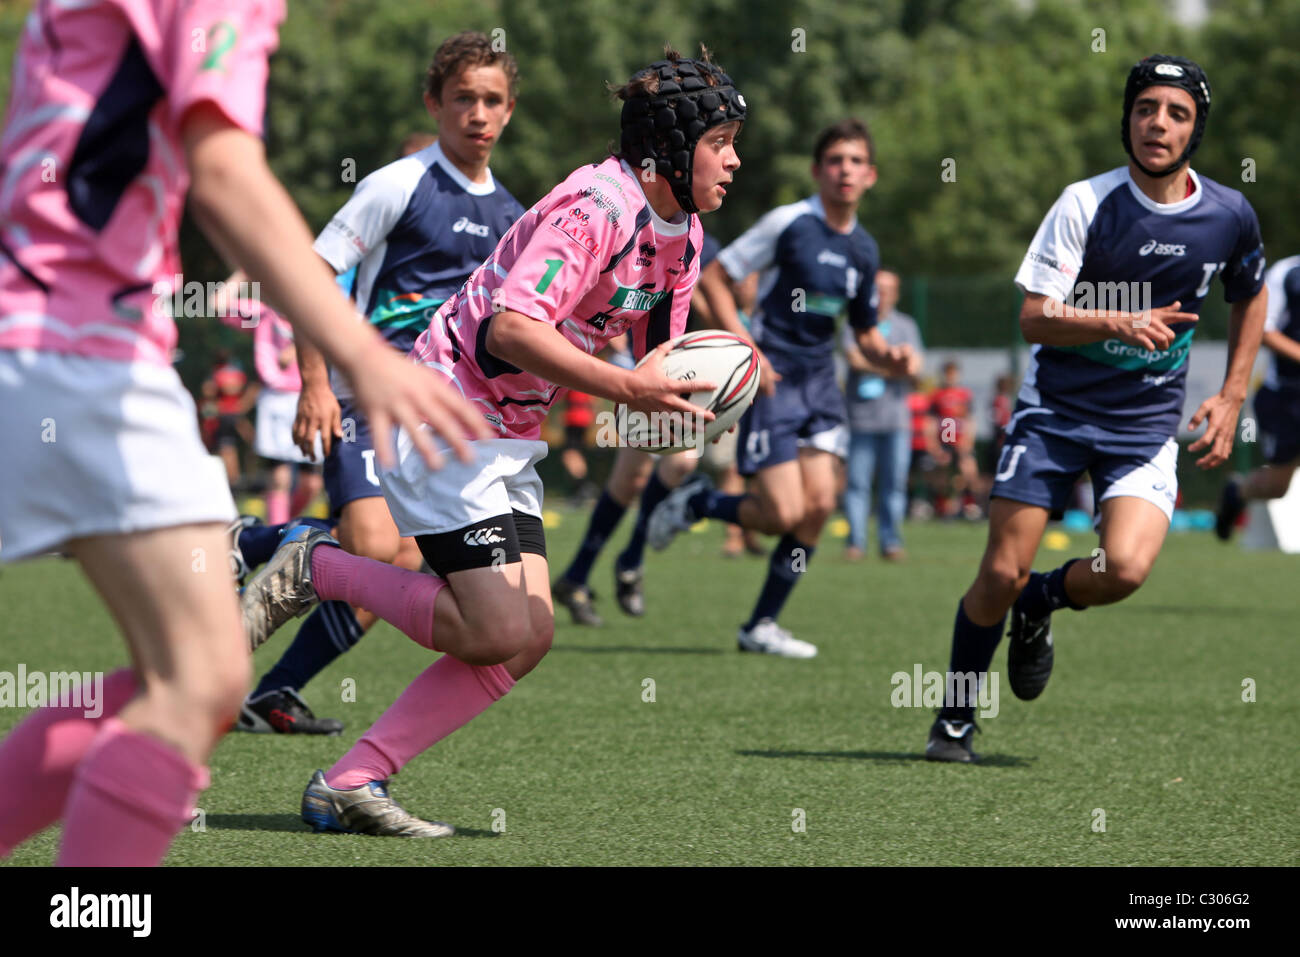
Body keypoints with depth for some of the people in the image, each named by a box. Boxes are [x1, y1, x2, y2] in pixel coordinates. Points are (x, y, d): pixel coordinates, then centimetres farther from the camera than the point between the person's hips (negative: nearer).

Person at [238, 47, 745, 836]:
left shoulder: (682, 234, 9)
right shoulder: (598, 206, -21)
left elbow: (660, 361, 18)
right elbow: (511, 327, -31)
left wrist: (679, 387, -5)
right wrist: (624, 387, -34)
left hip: (509, 440, 10)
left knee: (529, 638, 0)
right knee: (499, 633, -16)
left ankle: (350, 785, 1)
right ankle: (316, 567, 1)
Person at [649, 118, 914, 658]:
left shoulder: (863, 249, 9)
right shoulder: (789, 223, -10)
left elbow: (865, 333, 20)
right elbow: (713, 278, -7)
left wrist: (889, 359, -3)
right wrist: (745, 348, -16)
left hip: (820, 381, 6)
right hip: (772, 381, -6)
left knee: (820, 503, -6)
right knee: (785, 515, -14)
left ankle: (761, 626, 7)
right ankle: (694, 503, 15)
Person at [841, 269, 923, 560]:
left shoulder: (905, 325, 14)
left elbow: (914, 366, 2)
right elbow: (854, 358, -9)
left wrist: (874, 362, -7)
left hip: (896, 417, 2)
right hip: (862, 416, -2)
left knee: (894, 482, -2)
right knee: (857, 482, -5)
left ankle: (891, 541, 4)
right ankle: (856, 542, 1)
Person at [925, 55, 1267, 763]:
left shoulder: (1230, 215, -2)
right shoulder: (1086, 203, -11)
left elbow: (1250, 297, 19)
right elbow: (1034, 318, -14)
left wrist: (1231, 398, 11)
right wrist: (1122, 323, -30)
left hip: (1149, 421, 2)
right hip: (1055, 409, -2)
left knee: (1125, 568, -22)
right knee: (1001, 574, -7)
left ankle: (1040, 604, 13)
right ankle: (955, 718, 17)